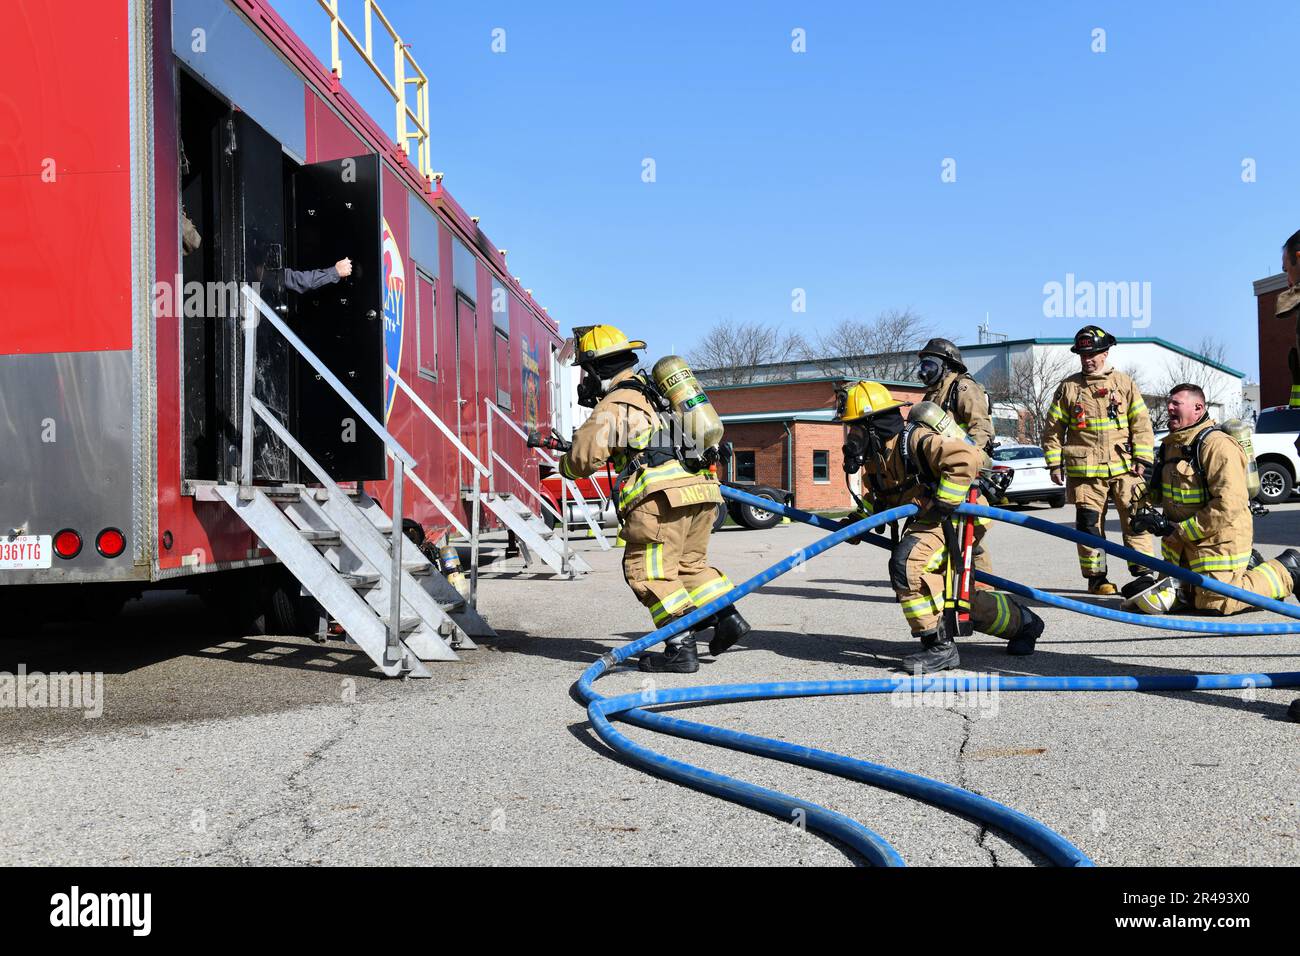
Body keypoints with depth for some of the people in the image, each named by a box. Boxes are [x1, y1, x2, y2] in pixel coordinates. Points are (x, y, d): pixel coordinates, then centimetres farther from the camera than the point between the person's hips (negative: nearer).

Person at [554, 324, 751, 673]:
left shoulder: (612, 406, -2)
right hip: (702, 489, 9)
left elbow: (585, 457, -5)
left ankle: (681, 647, -4)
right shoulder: (653, 391, 25)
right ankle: (727, 616, 13)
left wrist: (564, 465, 18)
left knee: (650, 571, -1)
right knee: (690, 564, 22)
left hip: (663, 495, -9)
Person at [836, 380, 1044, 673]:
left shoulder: (914, 440, -25)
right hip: (928, 520, 10)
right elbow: (878, 496, 20)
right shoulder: (876, 454, 4)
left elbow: (966, 456, -36)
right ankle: (1024, 622, 40)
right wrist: (856, 520, 4)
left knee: (907, 561, -31)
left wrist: (943, 503, -33)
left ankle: (940, 646, -23)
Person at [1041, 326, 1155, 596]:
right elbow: (1053, 428, 10)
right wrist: (1055, 463, 4)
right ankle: (1095, 576, 10)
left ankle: (1143, 572, 4)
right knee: (1089, 523, 2)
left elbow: (1141, 423, 7)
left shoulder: (1124, 383, 9)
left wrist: (1142, 459, -1)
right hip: (1084, 469, 0)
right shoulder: (1068, 387, 8)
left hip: (1124, 467, 0)